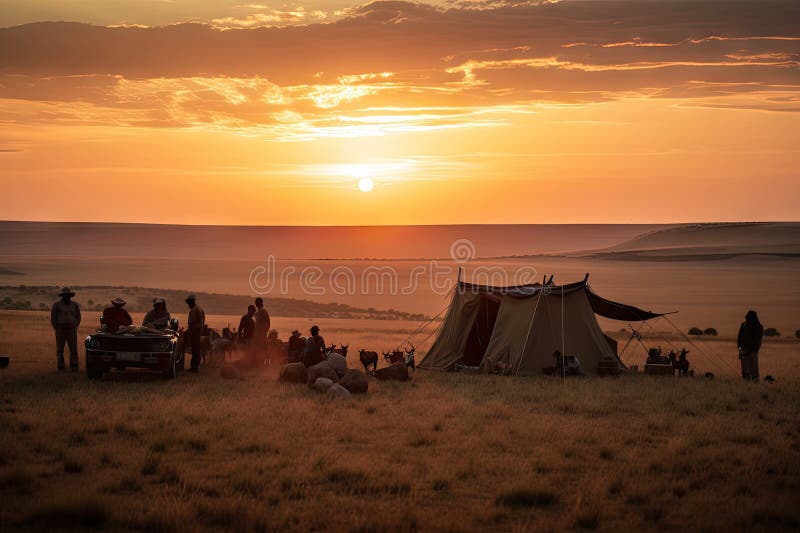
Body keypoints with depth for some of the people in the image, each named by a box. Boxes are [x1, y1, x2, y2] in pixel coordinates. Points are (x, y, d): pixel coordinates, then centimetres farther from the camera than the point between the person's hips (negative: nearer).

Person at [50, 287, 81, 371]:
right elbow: (53, 318, 0)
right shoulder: (57, 305, -2)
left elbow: (78, 317, 16)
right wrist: (56, 329, -3)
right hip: (60, 330, -2)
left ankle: (74, 368, -3)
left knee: (74, 349, -5)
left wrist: (75, 327, 7)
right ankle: (60, 367, 9)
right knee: (60, 350, 2)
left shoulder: (74, 305, 7)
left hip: (72, 330, 2)